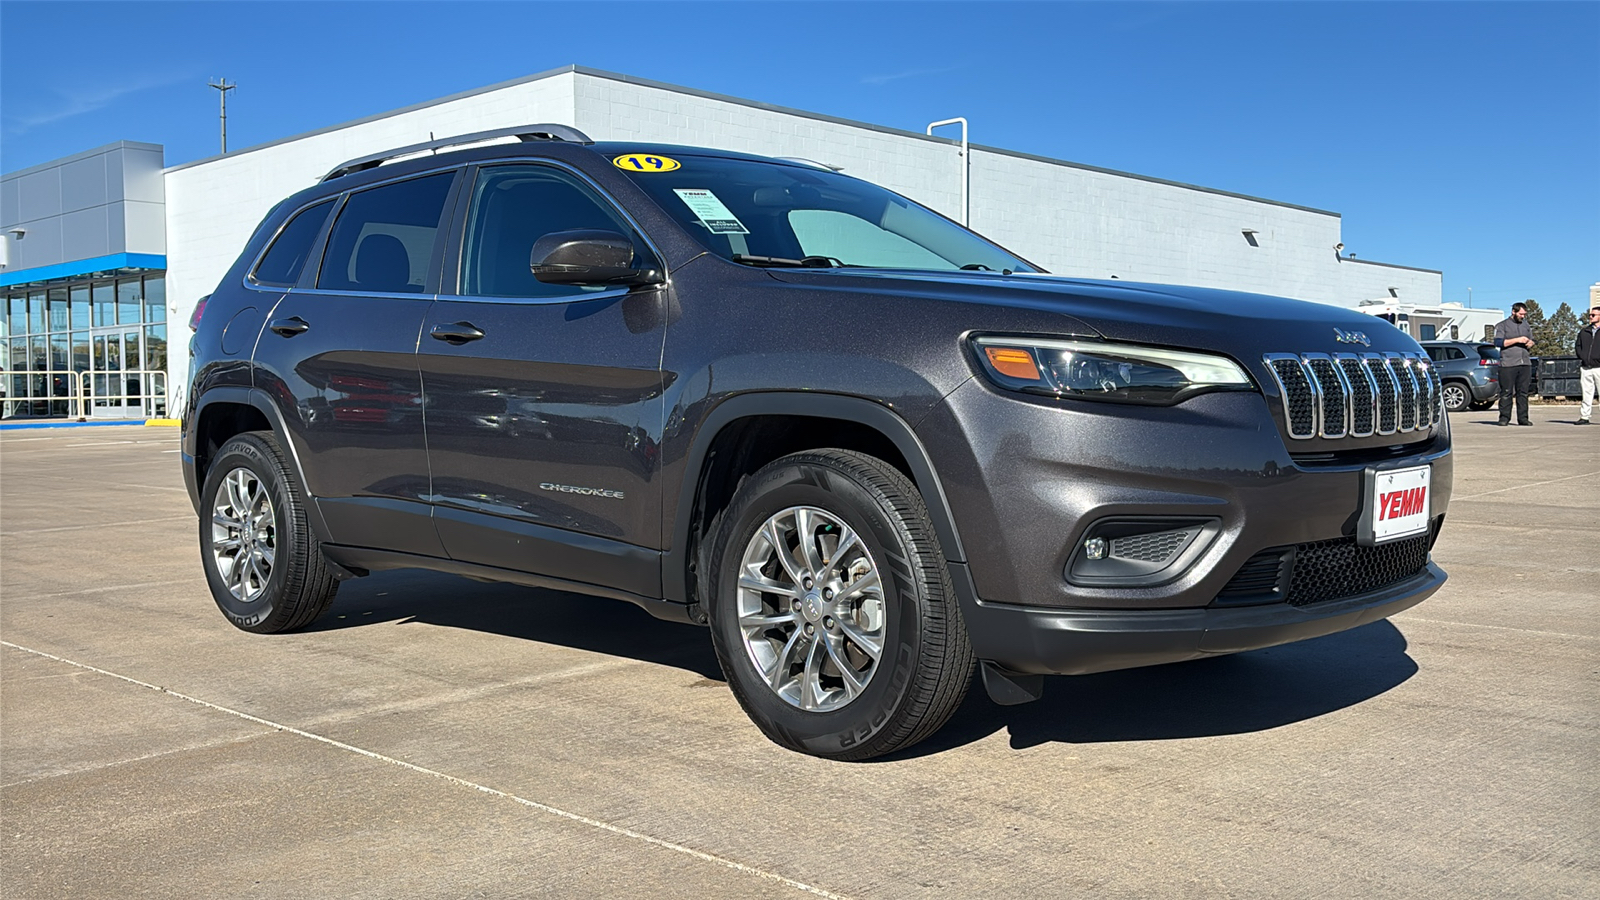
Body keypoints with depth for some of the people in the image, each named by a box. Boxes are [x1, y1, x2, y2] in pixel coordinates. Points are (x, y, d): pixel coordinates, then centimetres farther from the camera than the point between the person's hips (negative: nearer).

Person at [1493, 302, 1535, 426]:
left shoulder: (1525, 324, 21)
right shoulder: (1502, 325, 3)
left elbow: (1531, 340, 30)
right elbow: (1498, 342, -10)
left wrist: (1530, 343, 5)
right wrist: (1517, 340, -14)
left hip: (1525, 364, 5)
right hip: (1508, 364, -5)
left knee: (1523, 392, 3)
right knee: (1506, 392, -5)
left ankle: (1523, 418, 6)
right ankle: (1504, 418, -1)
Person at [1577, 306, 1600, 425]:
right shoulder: (1584, 331, 17)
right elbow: (1578, 346, 18)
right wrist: (1582, 357, 2)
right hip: (1585, 368, 4)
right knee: (1586, 393, 5)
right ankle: (1584, 417, 6)